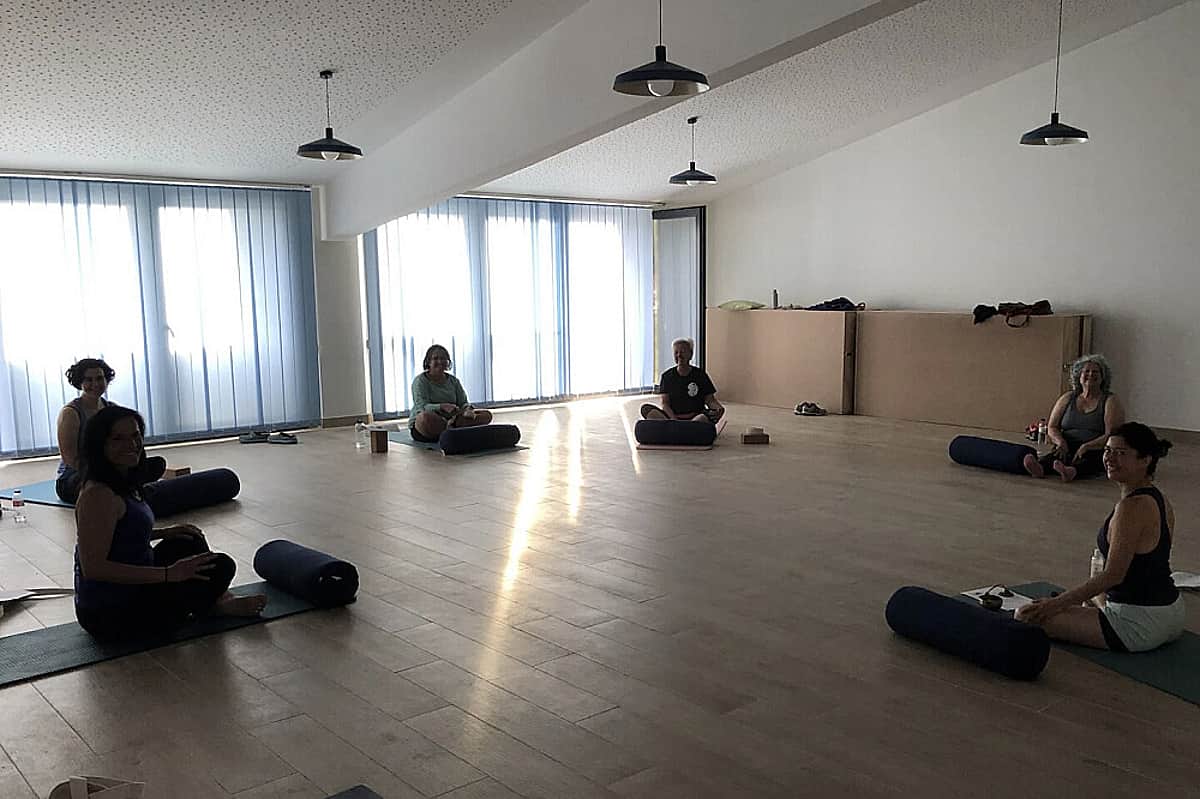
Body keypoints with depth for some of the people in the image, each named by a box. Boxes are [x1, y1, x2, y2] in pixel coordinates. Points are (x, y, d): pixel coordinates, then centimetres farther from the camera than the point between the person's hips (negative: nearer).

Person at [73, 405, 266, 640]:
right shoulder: (98, 495, -23)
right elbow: (93, 567, -28)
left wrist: (163, 533, 10)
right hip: (111, 614, -10)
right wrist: (169, 574, -29)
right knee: (221, 567, -10)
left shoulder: (123, 484, 7)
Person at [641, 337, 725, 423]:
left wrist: (718, 408, -21)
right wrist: (674, 419, -21)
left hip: (697, 417, 0)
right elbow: (664, 402, -1)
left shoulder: (700, 375, 7)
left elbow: (710, 400, 4)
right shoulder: (667, 376, 8)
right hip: (672, 416, 0)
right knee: (646, 408, -22)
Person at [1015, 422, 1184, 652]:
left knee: (1029, 617, -10)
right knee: (1093, 598, 41)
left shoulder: (1132, 508, -24)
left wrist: (1056, 604, -20)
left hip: (1139, 626, -10)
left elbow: (1113, 575, -25)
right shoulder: (1160, 500, 6)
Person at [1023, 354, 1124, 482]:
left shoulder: (1111, 402, 6)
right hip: (1067, 449, 3)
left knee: (1088, 459, -39)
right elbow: (1051, 428, 14)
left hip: (1096, 453, -2)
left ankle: (1071, 471, -69)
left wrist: (1086, 447, -22)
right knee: (1057, 454, -33)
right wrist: (1061, 442, -10)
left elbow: (1112, 436, -7)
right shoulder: (1067, 398, 18)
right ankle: (1040, 467, -63)